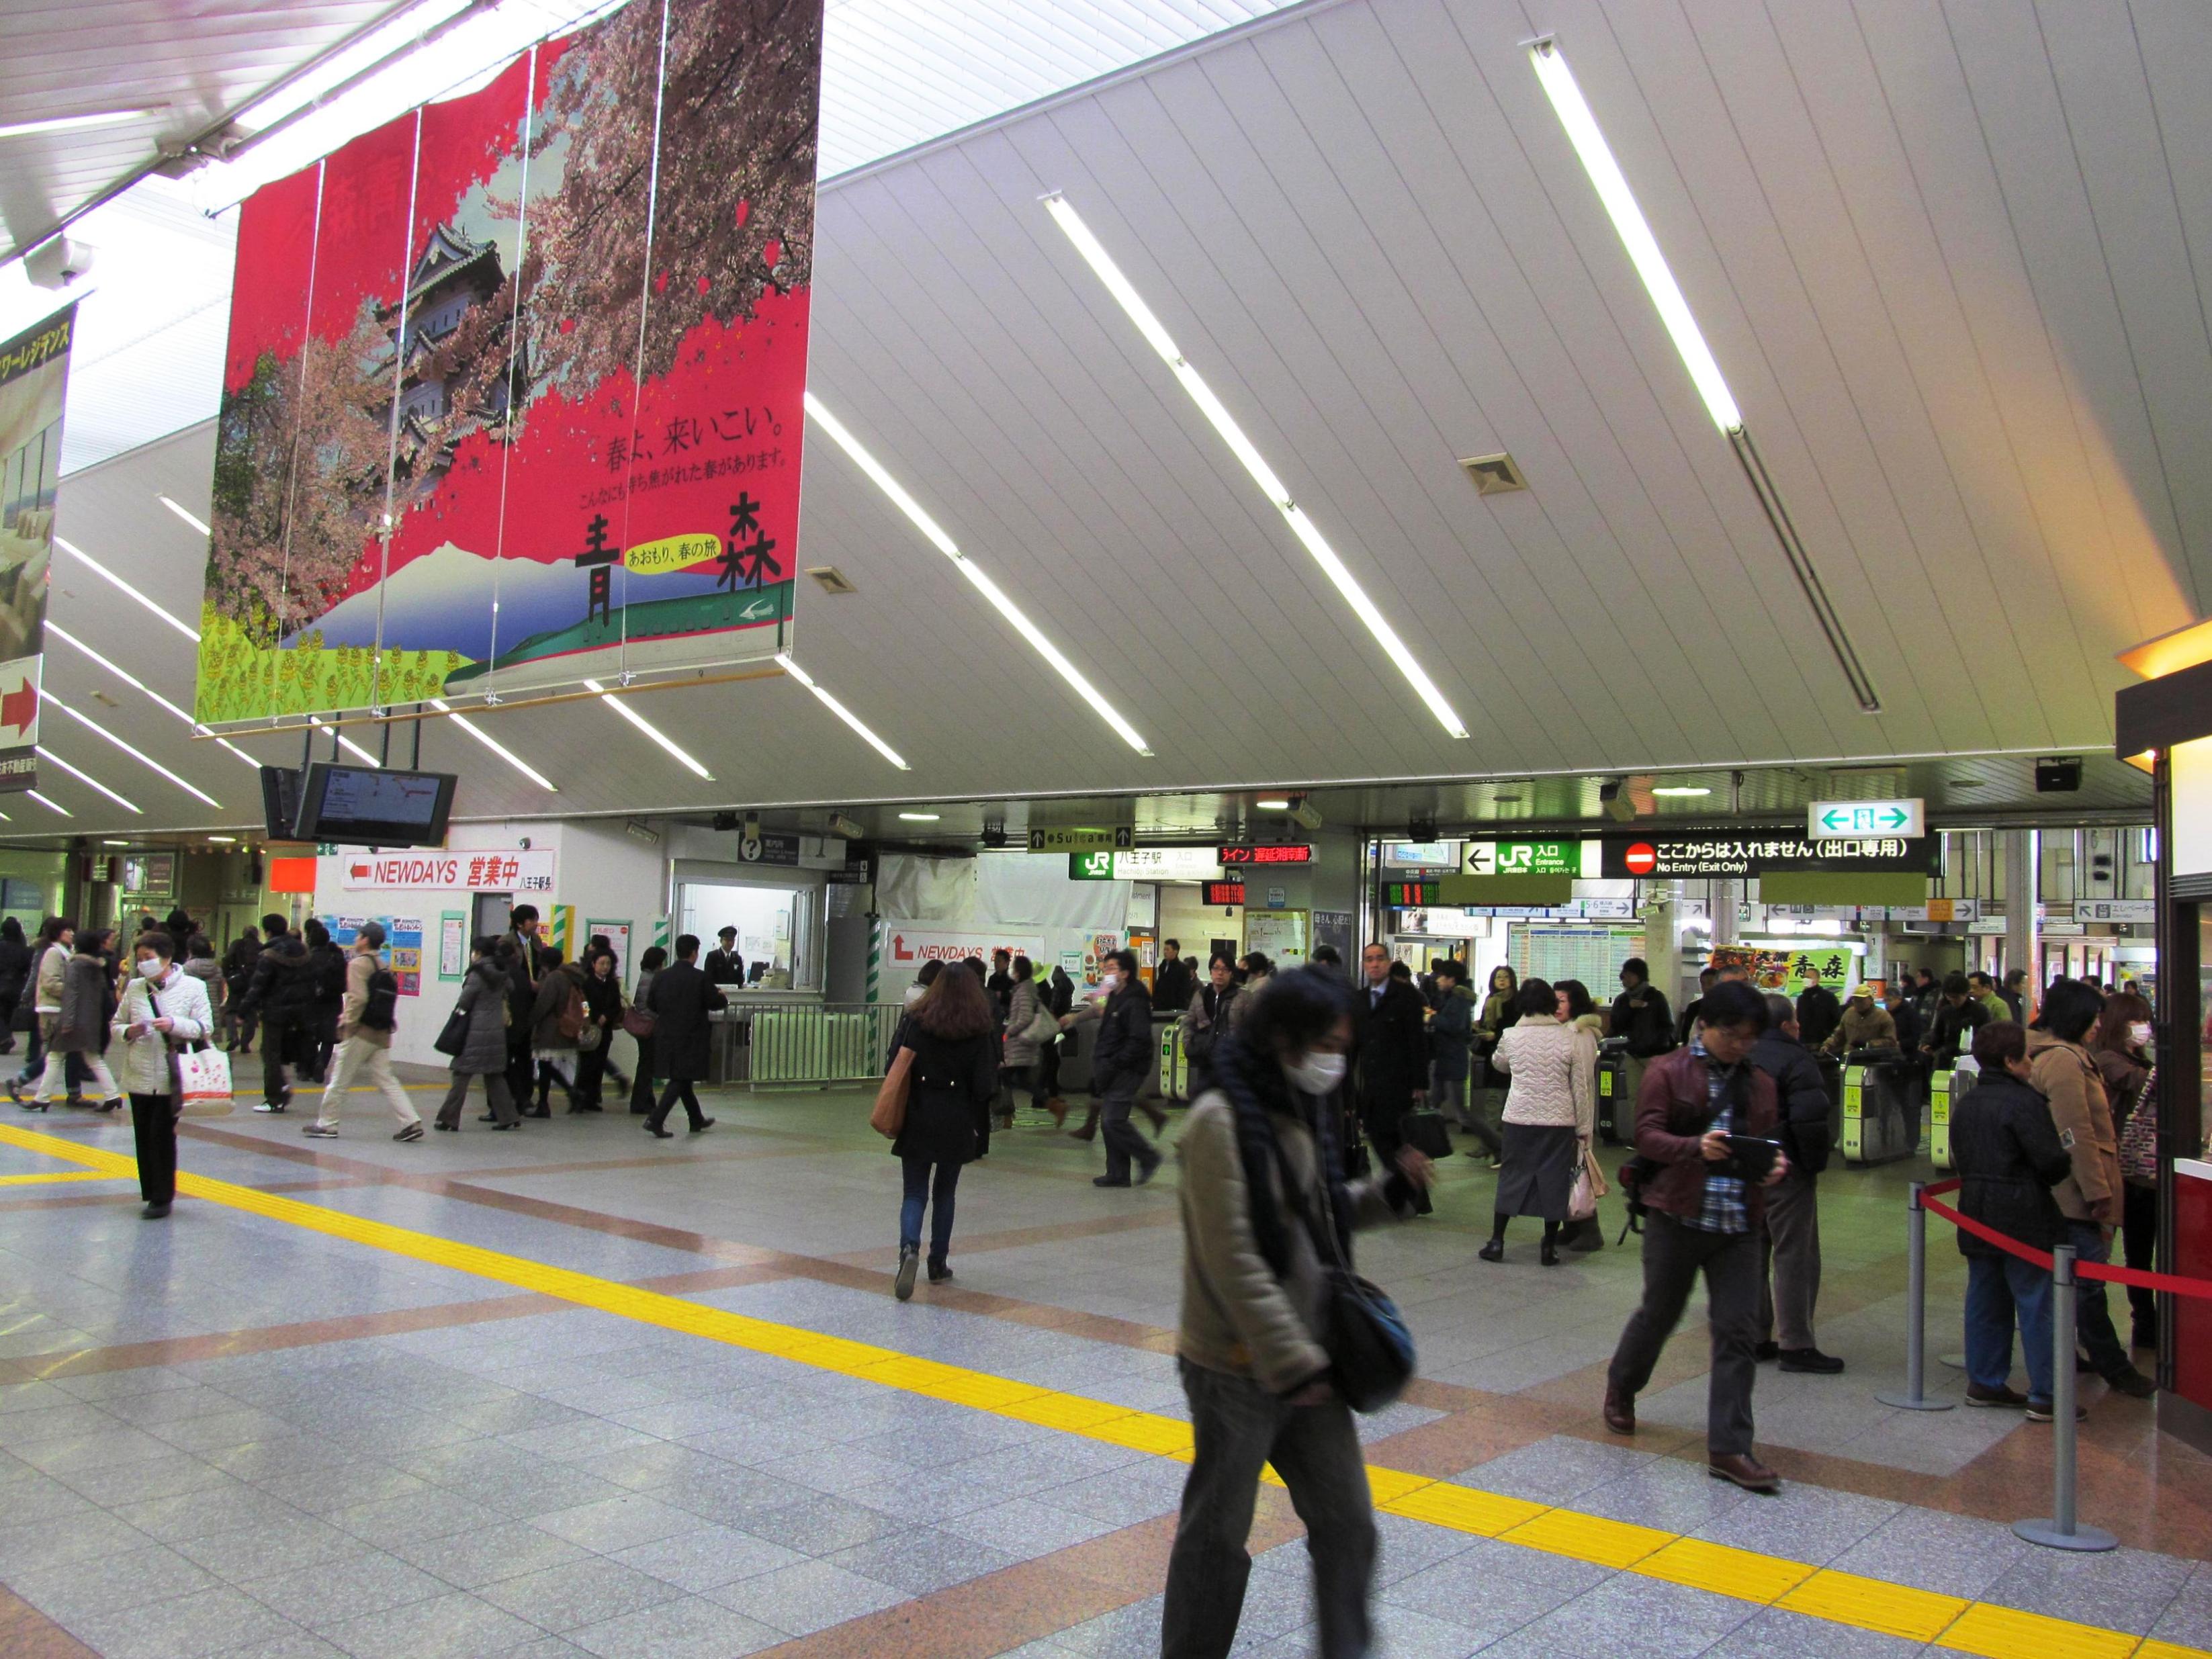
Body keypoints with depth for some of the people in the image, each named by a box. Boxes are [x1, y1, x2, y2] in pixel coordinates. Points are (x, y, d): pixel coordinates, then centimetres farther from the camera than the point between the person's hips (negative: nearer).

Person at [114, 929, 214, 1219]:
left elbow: (206, 1028, -7)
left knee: (163, 1135, -5)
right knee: (143, 1137, 10)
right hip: (139, 1076, 4)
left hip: (171, 1078, -4)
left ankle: (162, 1198, 4)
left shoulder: (192, 987, -4)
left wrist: (176, 1024, -22)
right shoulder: (135, 988, 6)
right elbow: (117, 1024, 14)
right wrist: (128, 1032, -8)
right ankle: (149, 1193, 22)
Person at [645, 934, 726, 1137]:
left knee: (683, 1079, 17)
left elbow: (652, 1005, 7)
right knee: (679, 1080, 1)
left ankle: (697, 1120, 30)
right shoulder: (699, 978, -14)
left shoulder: (661, 976, -1)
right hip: (690, 1038, -6)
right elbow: (716, 1002, -6)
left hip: (666, 1035, 6)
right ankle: (655, 1121, -9)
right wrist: (724, 999, 16)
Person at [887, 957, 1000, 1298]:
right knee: (944, 1192, 16)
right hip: (957, 1126, 0)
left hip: (917, 1122, 0)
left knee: (915, 1193, 6)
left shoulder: (915, 1021, -3)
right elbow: (986, 1085, -8)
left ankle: (909, 1248, -19)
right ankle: (938, 1264, 21)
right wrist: (980, 1126, 6)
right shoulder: (981, 1030, -5)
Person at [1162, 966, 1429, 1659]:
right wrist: (1295, 1362, -21)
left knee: (1347, 1524, 12)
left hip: (1305, 1360, 8)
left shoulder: (1301, 1108, 7)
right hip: (1238, 1369, -7)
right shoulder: (1222, 1119, -20)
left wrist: (1389, 1191, 0)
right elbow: (1234, 1261, -23)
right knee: (1217, 1536, 10)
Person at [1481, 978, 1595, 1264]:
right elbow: (1581, 1086, -3)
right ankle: (1549, 1248, 13)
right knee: (1554, 1180, 8)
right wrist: (1583, 1128, 4)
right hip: (1559, 1121, -1)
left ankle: (1496, 1242, 13)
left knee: (1511, 1176, 11)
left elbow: (1498, 1063, 19)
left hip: (1519, 1119, 1)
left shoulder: (1511, 1036, -3)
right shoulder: (1569, 1037, -6)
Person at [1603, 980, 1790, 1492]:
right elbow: (1647, 1135, -11)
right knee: (1659, 1312, 12)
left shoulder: (1759, 1084, 11)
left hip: (1738, 1220, 4)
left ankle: (1729, 1448, 4)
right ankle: (1620, 1389, 41)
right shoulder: (1668, 1072, -4)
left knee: (1738, 1330, -2)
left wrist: (1776, 1163, -9)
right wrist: (1696, 1147, -29)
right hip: (1677, 1214, -4)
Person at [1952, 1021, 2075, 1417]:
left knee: (1985, 1301, 13)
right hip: (2023, 1220, -8)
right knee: (2038, 1306, 0)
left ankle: (1984, 1383, 19)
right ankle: (2044, 1396, 3)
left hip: (1977, 1216, 8)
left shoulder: (1964, 1103, 11)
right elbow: (2051, 1161, -17)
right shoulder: (2025, 1101, -15)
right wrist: (2067, 1165, 3)